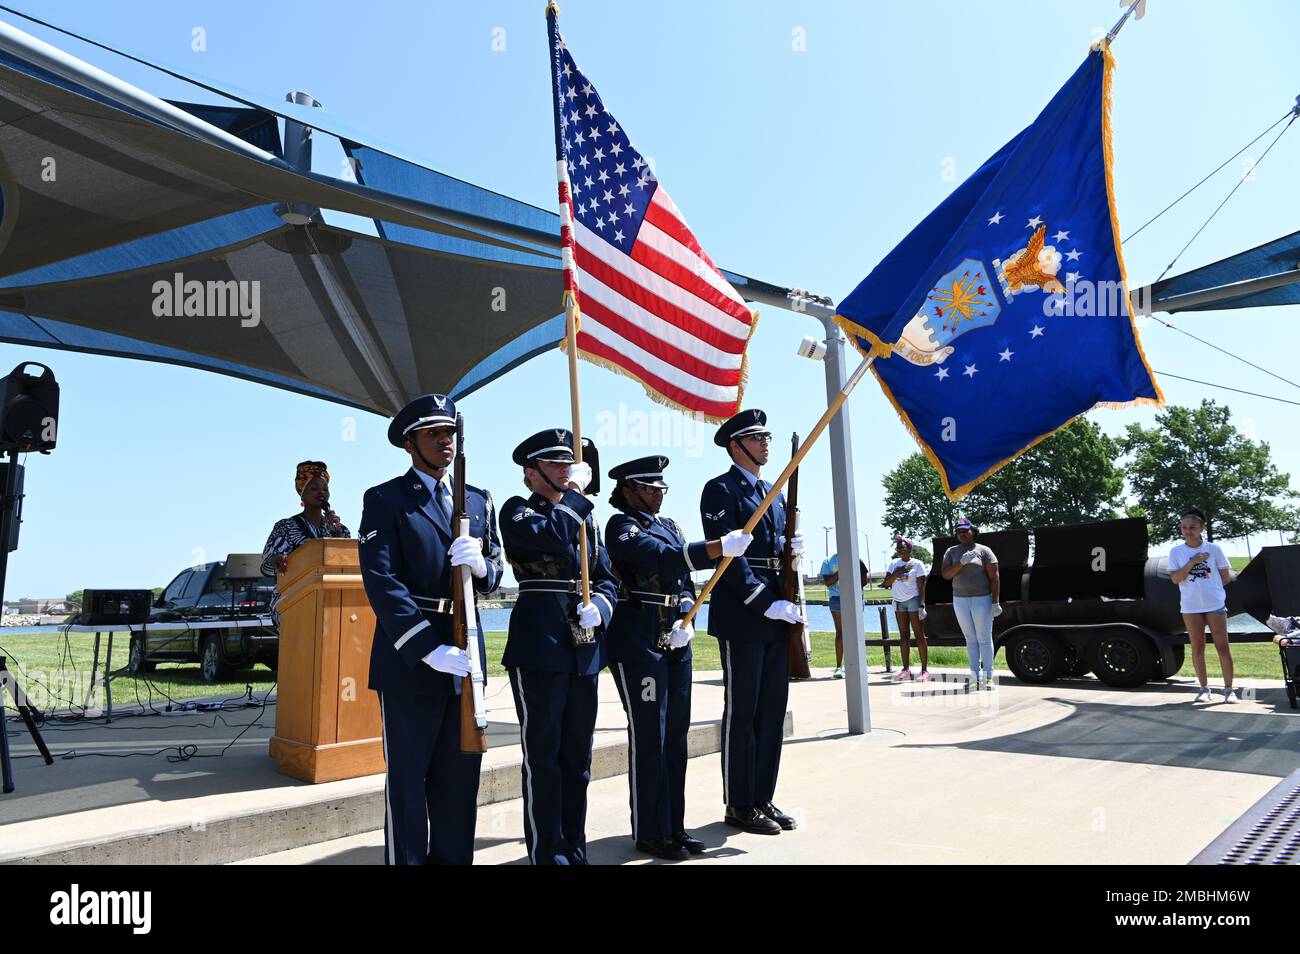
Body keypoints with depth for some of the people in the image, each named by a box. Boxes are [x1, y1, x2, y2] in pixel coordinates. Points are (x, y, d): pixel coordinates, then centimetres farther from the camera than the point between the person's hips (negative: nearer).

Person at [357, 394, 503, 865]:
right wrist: (427, 647, -22)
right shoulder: (385, 499, -2)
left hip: (465, 654, 5)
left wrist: (481, 565, -13)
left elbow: (495, 572, 13)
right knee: (407, 778, 6)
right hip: (410, 658, -5)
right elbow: (381, 580, -13)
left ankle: (454, 858, 25)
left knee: (460, 776, 12)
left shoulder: (479, 501, 13)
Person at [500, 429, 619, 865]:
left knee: (578, 756, 13)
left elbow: (607, 578, 15)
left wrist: (599, 606, -5)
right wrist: (576, 492, -10)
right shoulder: (517, 510, -1)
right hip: (539, 647, -6)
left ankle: (575, 848, 26)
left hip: (584, 649, 6)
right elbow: (553, 536, -23)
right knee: (544, 755, 2)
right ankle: (547, 853, 15)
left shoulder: (585, 518, 18)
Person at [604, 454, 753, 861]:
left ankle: (674, 826, 23)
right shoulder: (621, 525, -8)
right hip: (638, 640, -8)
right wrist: (721, 547, -31)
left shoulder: (670, 525, 16)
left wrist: (686, 619, -2)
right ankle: (649, 832, 12)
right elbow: (662, 558, -25)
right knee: (648, 736, -1)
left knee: (676, 733, 12)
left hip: (676, 640, 8)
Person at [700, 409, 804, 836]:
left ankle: (762, 799, 22)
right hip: (741, 617, -8)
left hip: (777, 616, 8)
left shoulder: (774, 493, 19)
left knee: (772, 710, 11)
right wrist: (767, 604, -19)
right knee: (741, 712, 1)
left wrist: (793, 548, 0)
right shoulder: (720, 490, -6)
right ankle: (739, 805, 12)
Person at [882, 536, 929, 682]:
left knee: (919, 635, -6)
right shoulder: (894, 564, 10)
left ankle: (925, 670, -5)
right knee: (903, 635, 6)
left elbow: (921, 586, -7)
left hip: (914, 600, -5)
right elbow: (886, 582, 3)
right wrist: (898, 572, -11)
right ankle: (906, 669, 10)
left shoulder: (917, 564, -4)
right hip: (899, 602, 5)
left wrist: (922, 605, -15)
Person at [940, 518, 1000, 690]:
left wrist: (995, 602, -13)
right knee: (970, 639, 8)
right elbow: (945, 574, -4)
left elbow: (994, 577, -6)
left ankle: (988, 677, 5)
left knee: (984, 639, 0)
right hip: (960, 600, 3)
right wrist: (962, 562, -18)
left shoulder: (984, 551, -3)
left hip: (982, 599, -3)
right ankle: (975, 676, 12)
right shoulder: (951, 552, 7)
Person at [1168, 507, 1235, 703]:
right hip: (1191, 607, 1)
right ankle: (1204, 689, 14)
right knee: (1197, 648, 6)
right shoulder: (1176, 552, 0)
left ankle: (1229, 689, 7)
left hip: (1215, 604, -1)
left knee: (1222, 646, 0)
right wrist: (1193, 562, -18)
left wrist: (1209, 587, 4)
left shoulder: (1214, 549, -1)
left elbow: (1226, 577, 5)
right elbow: (1175, 578, -10)